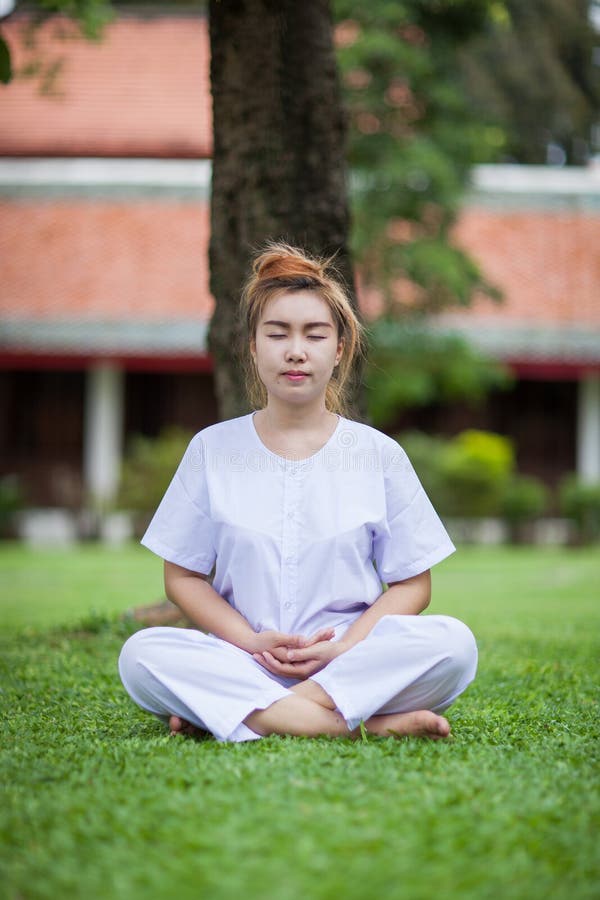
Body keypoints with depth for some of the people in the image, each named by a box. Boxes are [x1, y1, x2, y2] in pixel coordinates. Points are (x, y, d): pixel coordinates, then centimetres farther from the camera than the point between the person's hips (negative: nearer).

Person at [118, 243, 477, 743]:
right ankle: (365, 723, -32)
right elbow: (183, 576, 7)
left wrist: (344, 648, -13)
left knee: (454, 643, -28)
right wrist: (252, 642, -11)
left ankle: (246, 714, -27)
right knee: (141, 654, -29)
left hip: (352, 655, 0)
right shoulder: (213, 449, 8)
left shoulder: (379, 455, 7)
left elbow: (412, 583, 5)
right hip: (243, 659, 0)